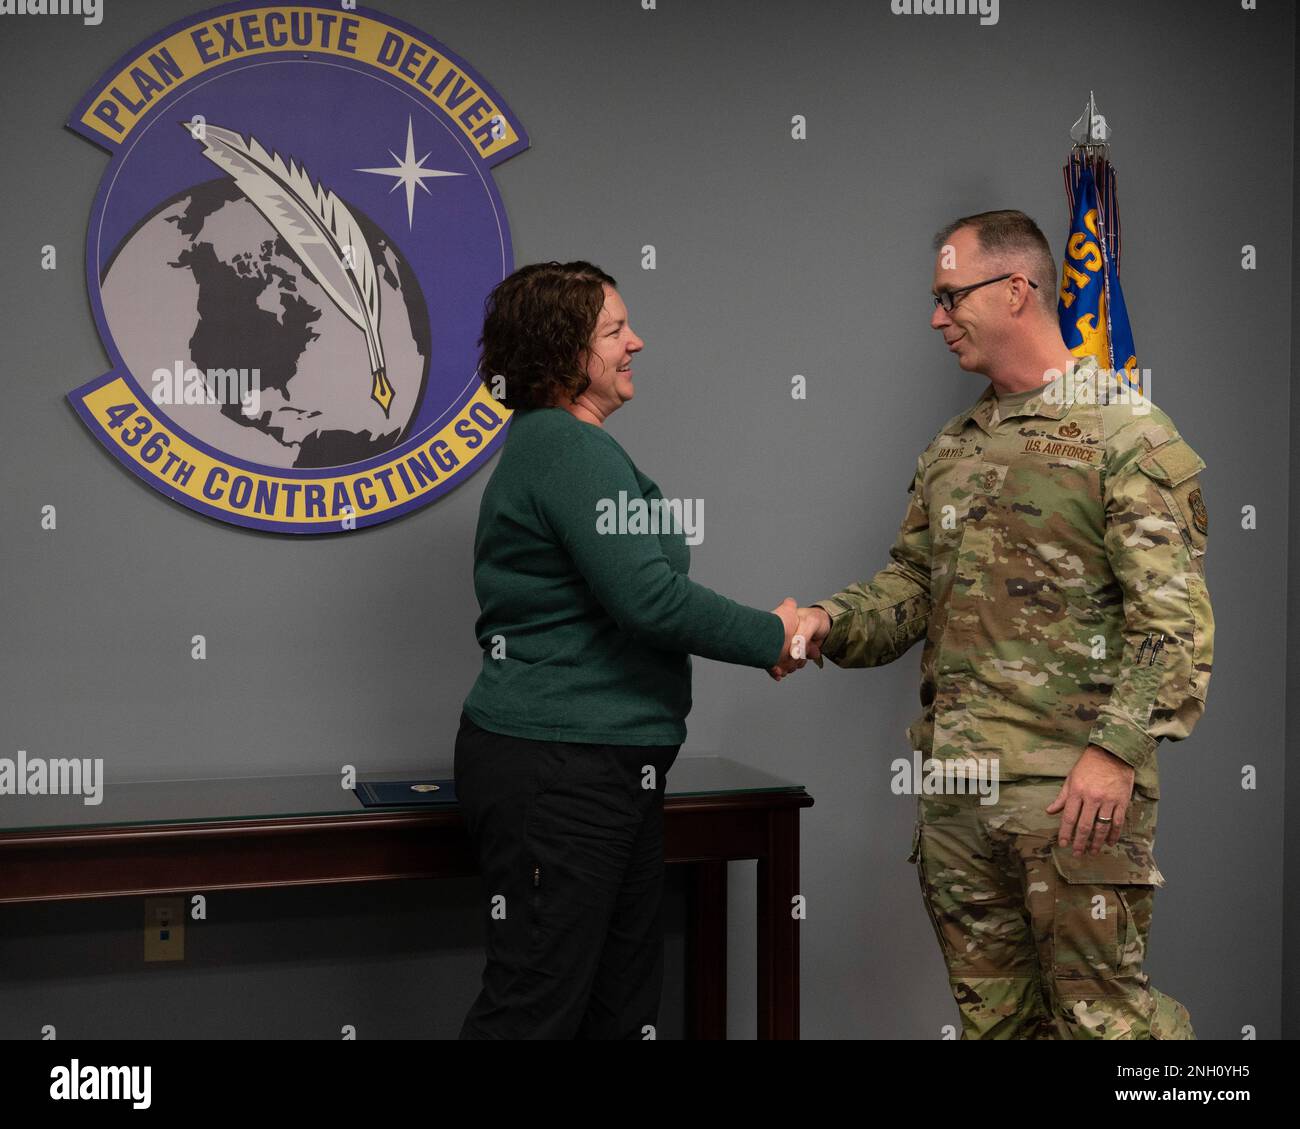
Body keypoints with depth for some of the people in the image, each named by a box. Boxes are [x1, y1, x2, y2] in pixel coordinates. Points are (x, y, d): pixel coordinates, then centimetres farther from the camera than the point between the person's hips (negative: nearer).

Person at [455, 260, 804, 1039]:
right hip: (556, 769, -11)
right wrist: (772, 636, -8)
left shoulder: (552, 444, 18)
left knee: (625, 1001, 15)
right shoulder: (568, 448, -15)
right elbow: (648, 597, -22)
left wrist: (761, 631, 12)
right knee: (538, 1005, -4)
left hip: (609, 767, 11)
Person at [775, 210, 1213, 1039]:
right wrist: (831, 623, -2)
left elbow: (1173, 614, -13)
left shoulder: (1127, 433, -6)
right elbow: (912, 585, 18)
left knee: (1099, 1008, 0)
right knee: (992, 1010, 15)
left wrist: (1118, 749, -21)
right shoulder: (950, 450, 16)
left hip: (1073, 784, -7)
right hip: (954, 784, 7)